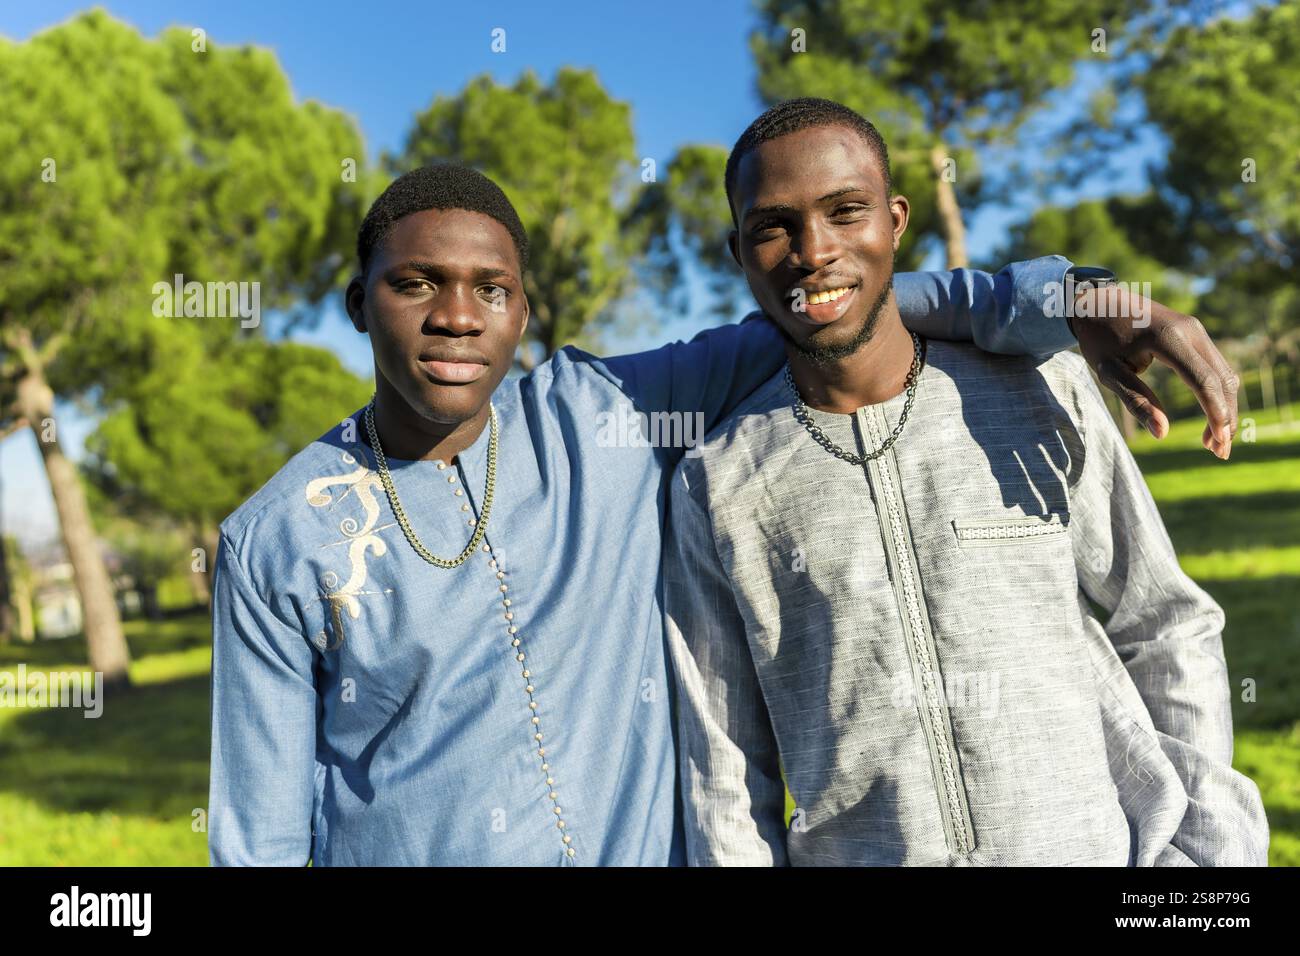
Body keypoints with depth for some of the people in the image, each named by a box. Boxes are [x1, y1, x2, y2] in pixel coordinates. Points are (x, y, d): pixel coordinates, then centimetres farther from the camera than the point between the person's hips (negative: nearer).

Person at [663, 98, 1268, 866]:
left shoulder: (1044, 397, -4)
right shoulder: (715, 486, -6)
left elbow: (1169, 635, 3)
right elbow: (725, 767, -1)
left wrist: (1201, 844, -2)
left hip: (1098, 843, 1)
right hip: (853, 852, 0)